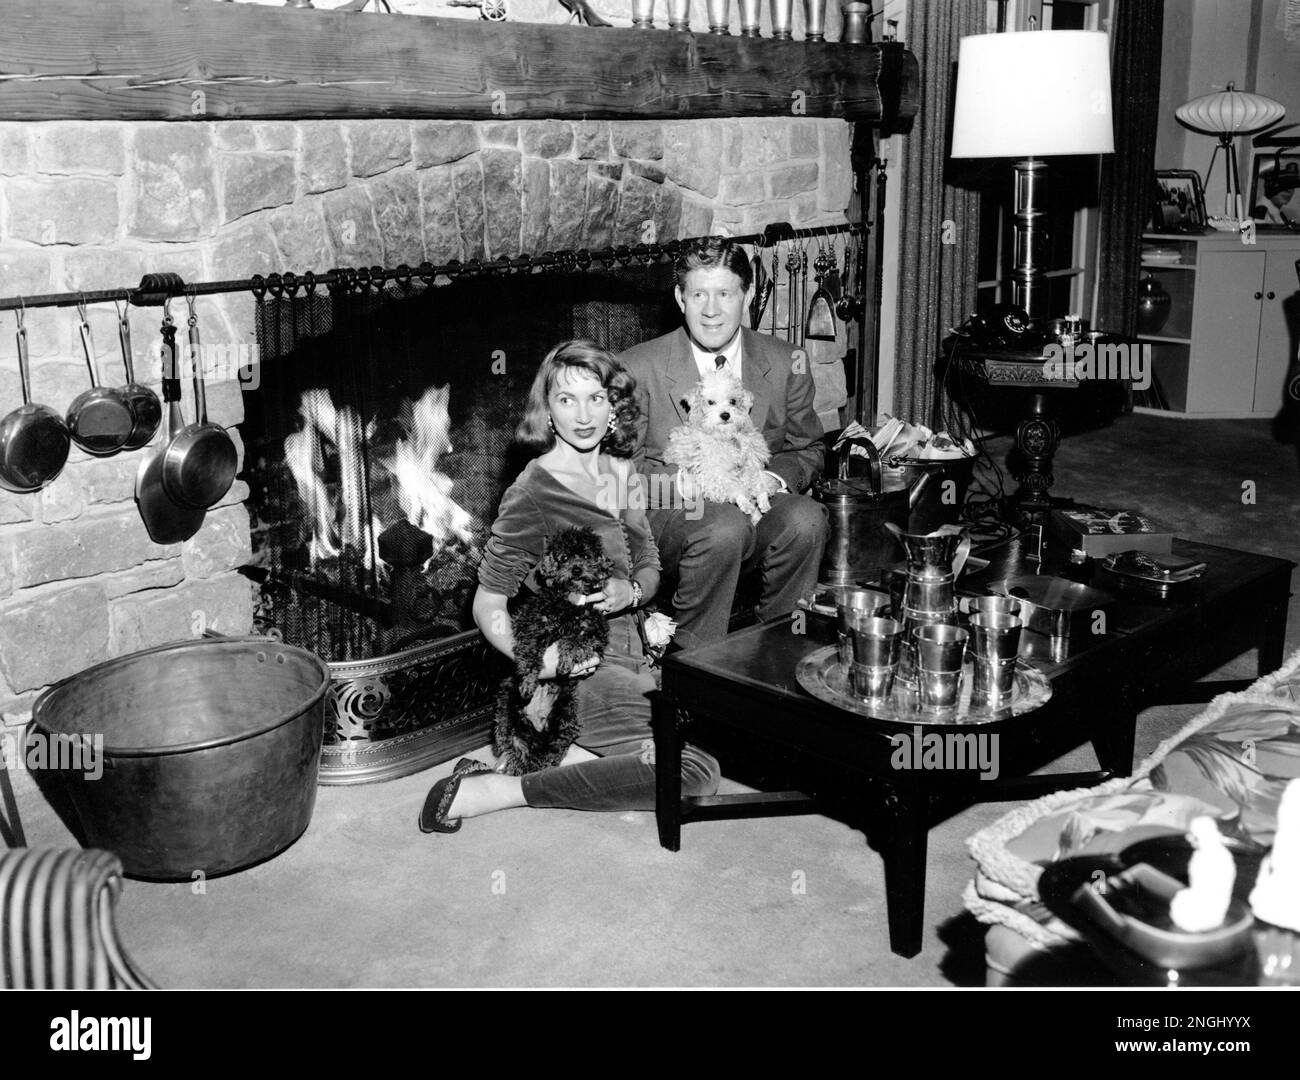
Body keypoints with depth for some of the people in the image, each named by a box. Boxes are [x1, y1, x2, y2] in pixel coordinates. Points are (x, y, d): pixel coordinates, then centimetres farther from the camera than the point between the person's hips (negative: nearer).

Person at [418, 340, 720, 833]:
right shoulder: (531, 496, -13)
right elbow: (488, 604, -11)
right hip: (577, 674, -7)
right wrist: (536, 660, -30)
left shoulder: (623, 473, 9)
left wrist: (630, 591, -12)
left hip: (629, 656, 8)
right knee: (695, 771, -21)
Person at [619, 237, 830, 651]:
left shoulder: (785, 365, 5)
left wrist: (773, 479, -9)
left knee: (807, 519, -28)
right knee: (726, 526, -35)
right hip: (671, 519, -3)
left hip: (756, 509, 3)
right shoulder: (639, 367, -3)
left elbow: (807, 451, 14)